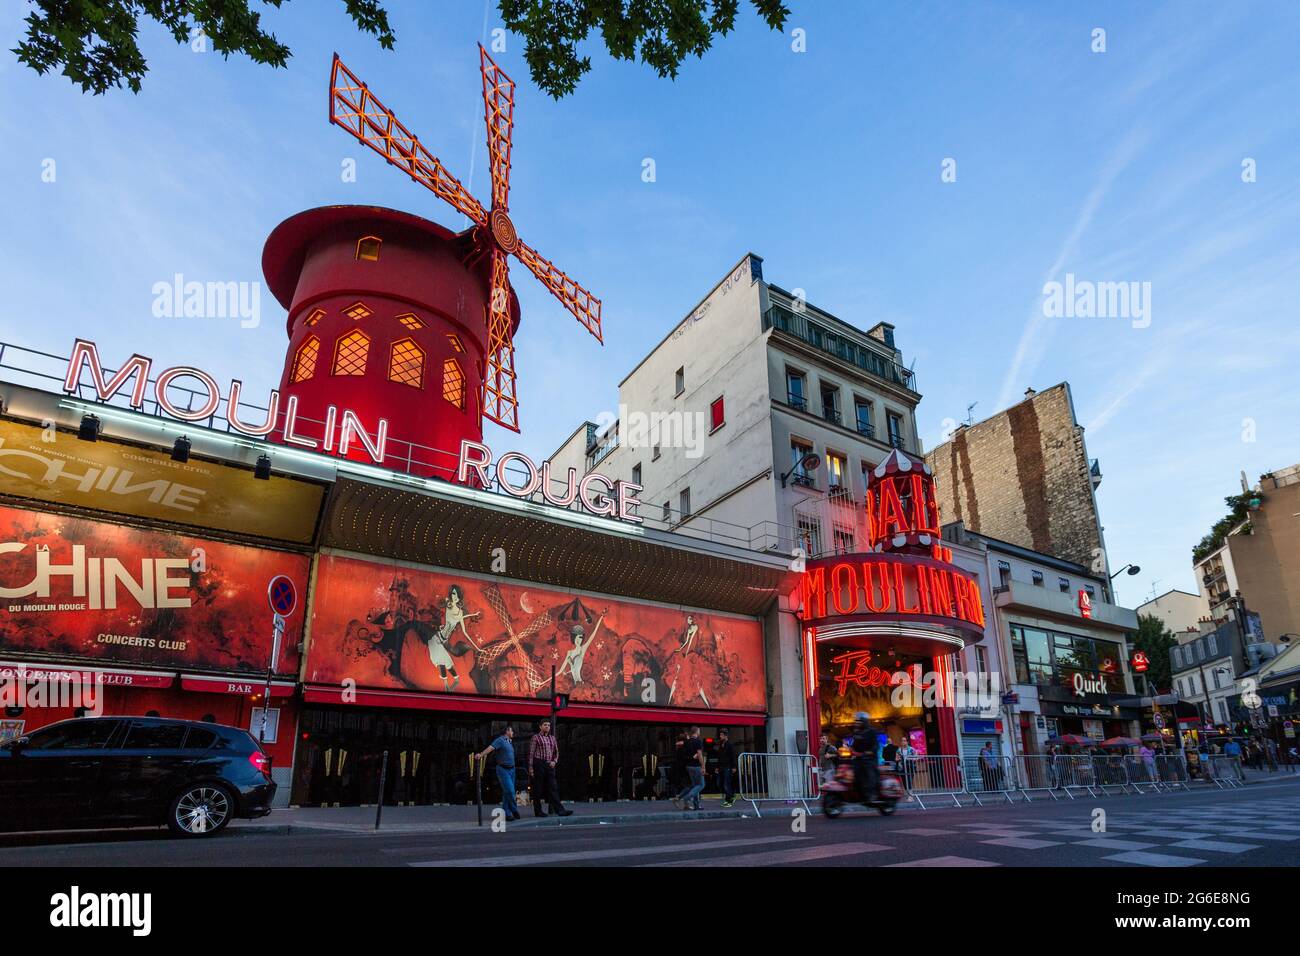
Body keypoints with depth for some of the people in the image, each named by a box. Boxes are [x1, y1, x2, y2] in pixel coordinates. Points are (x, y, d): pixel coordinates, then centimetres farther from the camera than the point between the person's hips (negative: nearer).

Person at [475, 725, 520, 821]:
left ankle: (507, 813, 14)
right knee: (510, 791, -12)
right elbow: (490, 748, -23)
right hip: (503, 769, -8)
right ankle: (514, 810, 1)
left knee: (508, 792, 9)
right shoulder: (500, 740, -8)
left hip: (511, 769, 8)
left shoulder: (510, 742, 17)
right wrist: (481, 754, -38)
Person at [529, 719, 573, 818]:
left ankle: (559, 810, -7)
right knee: (538, 789, 2)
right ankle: (538, 811, 11)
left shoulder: (552, 738, 15)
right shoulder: (536, 737, 0)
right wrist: (530, 767, -8)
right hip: (539, 764, -5)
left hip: (549, 765, 5)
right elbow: (531, 753, -3)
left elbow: (556, 752, 21)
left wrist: (554, 761, 3)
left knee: (553, 788, -1)